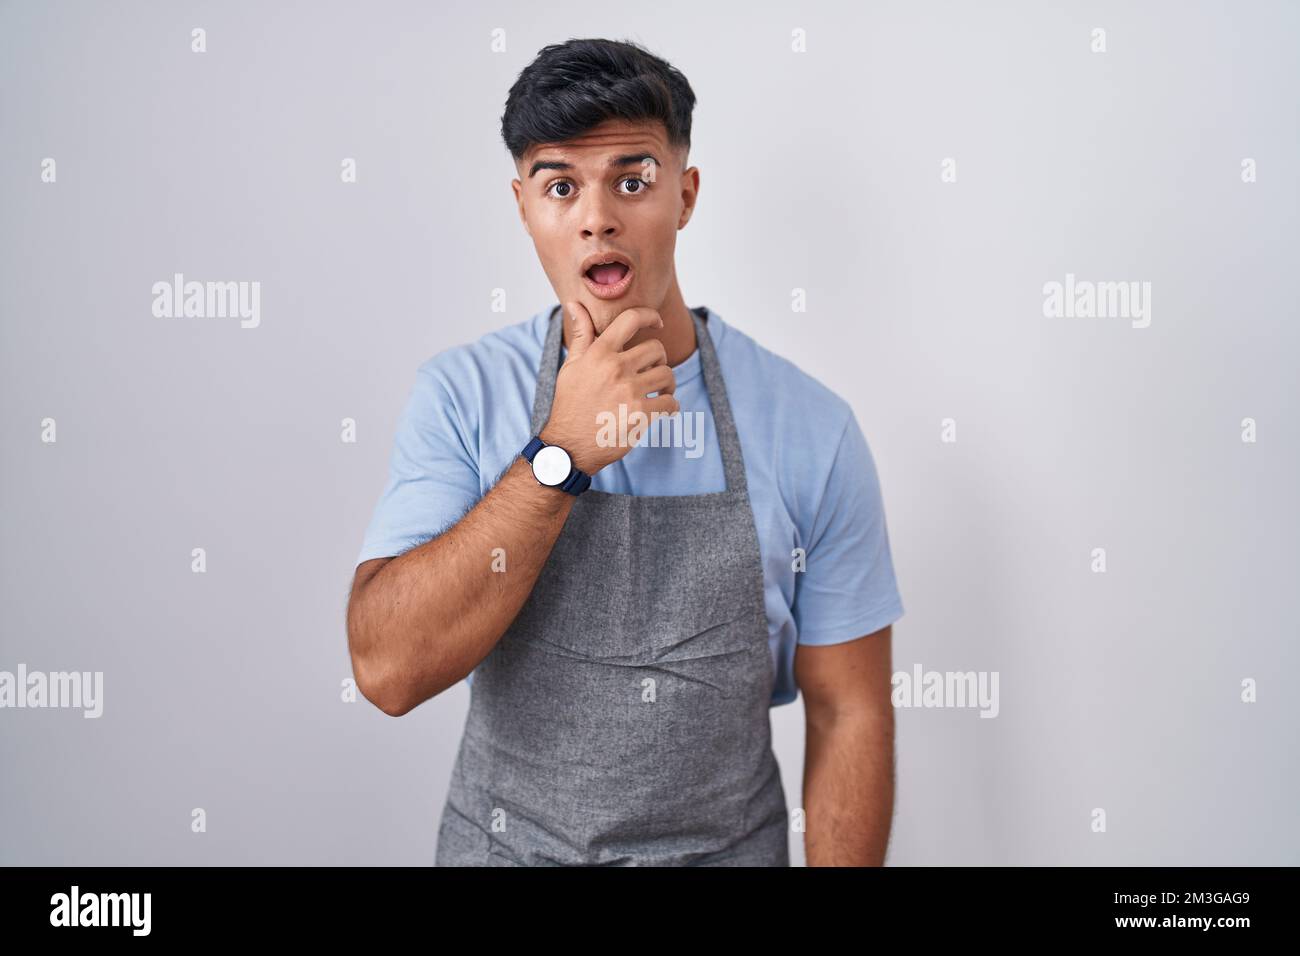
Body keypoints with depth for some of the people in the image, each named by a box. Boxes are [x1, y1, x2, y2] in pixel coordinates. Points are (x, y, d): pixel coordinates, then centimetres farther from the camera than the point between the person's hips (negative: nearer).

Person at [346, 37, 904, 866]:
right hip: (504, 842, 1)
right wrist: (561, 454, -27)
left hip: (729, 846, 0)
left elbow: (849, 715, -8)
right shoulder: (460, 395, -12)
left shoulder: (810, 426, -14)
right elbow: (388, 669, -21)